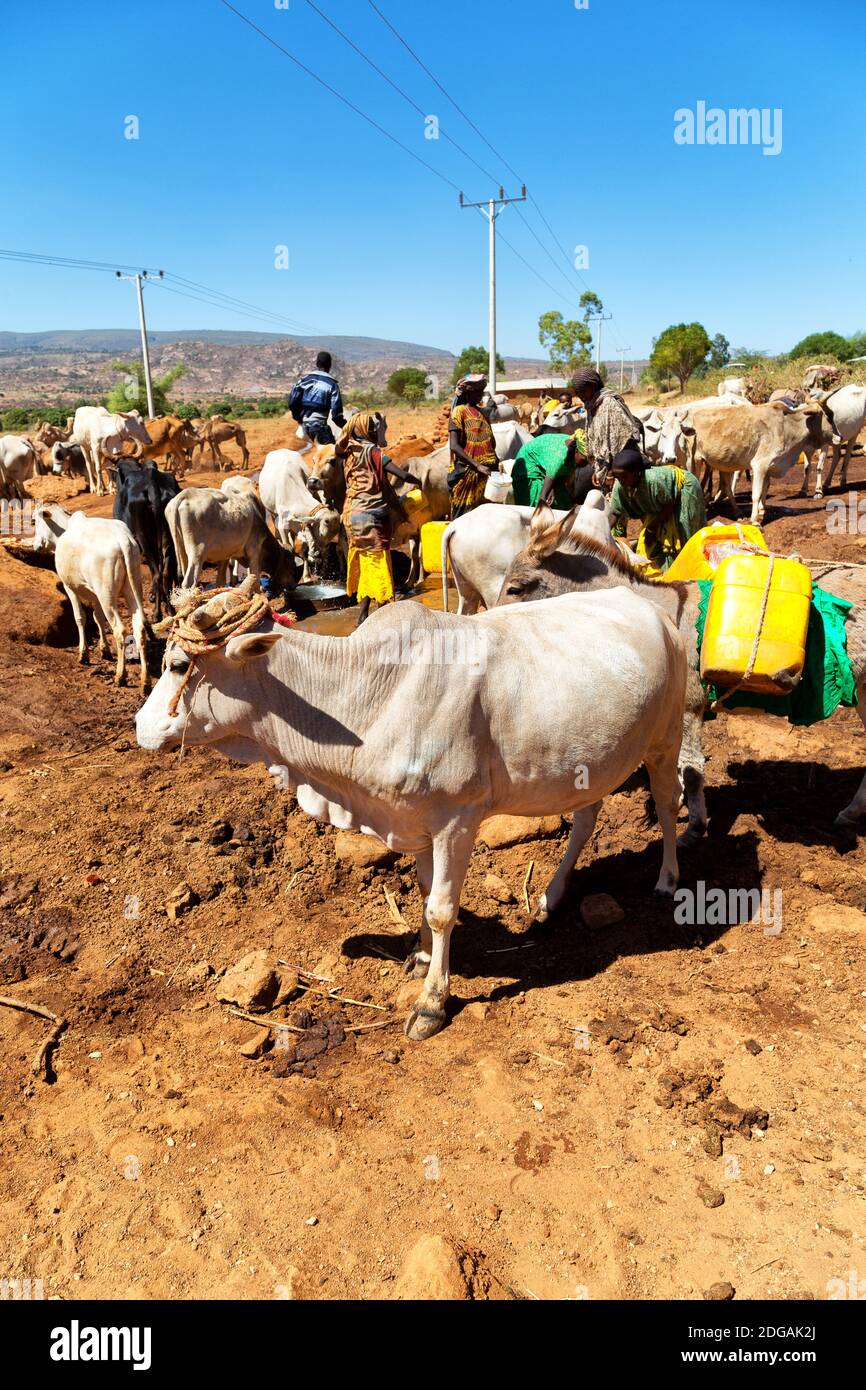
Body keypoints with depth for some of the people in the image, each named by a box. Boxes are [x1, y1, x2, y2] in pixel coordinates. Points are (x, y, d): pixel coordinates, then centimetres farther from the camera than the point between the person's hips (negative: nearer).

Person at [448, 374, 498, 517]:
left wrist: (496, 463, 1)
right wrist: (477, 466, -21)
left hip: (486, 472, 6)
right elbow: (454, 446, -15)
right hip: (466, 472, -6)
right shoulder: (459, 411, -5)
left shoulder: (482, 412, 15)